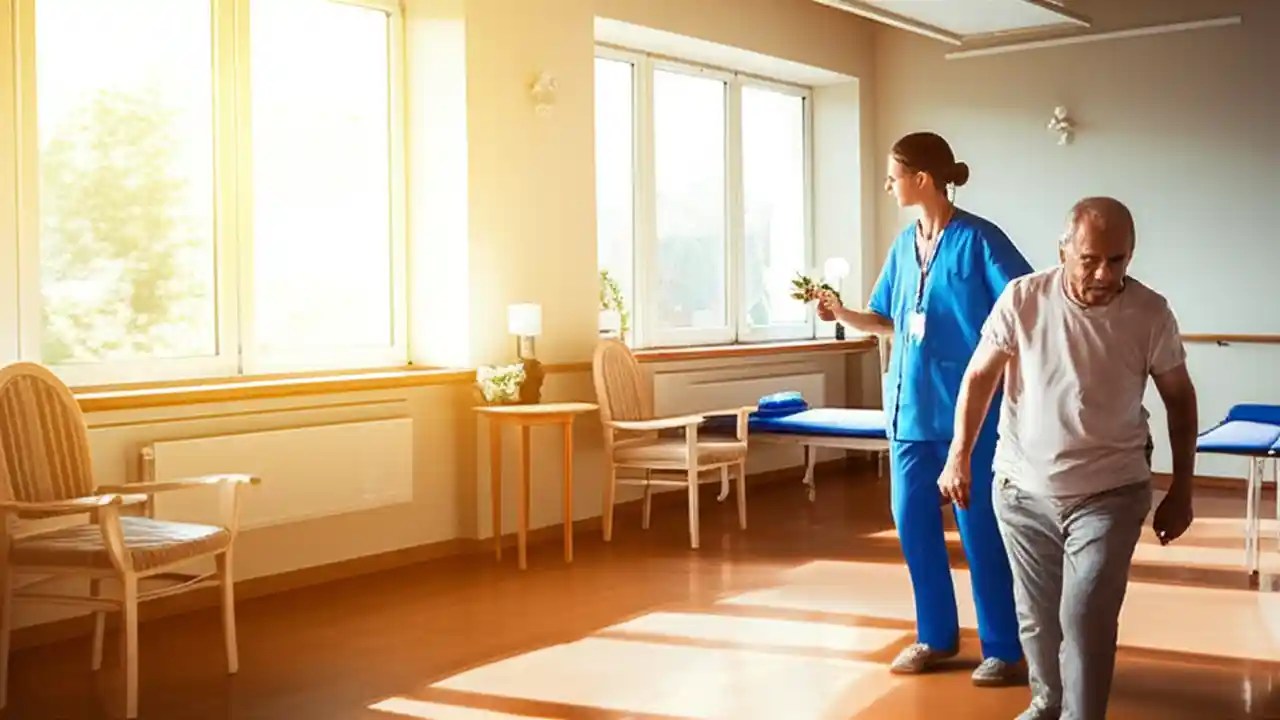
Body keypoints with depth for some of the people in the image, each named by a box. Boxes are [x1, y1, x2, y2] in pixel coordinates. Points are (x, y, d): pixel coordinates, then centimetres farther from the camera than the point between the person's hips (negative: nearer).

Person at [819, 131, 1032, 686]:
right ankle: (936, 636, 26)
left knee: (981, 531, 1)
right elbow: (888, 322, 16)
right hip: (910, 405, 7)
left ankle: (1005, 649, 15)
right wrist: (842, 313, -1)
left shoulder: (978, 239, -10)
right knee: (913, 523, 10)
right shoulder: (905, 244, 10)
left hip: (967, 408, -7)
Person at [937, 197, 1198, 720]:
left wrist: (1181, 491, 5)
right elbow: (980, 377, -1)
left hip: (1109, 495, -1)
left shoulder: (1151, 314, -9)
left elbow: (1180, 400, 3)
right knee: (1035, 615, 15)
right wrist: (959, 457, -4)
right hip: (1022, 490, 1)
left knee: (1086, 619, -7)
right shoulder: (1022, 299, -12)